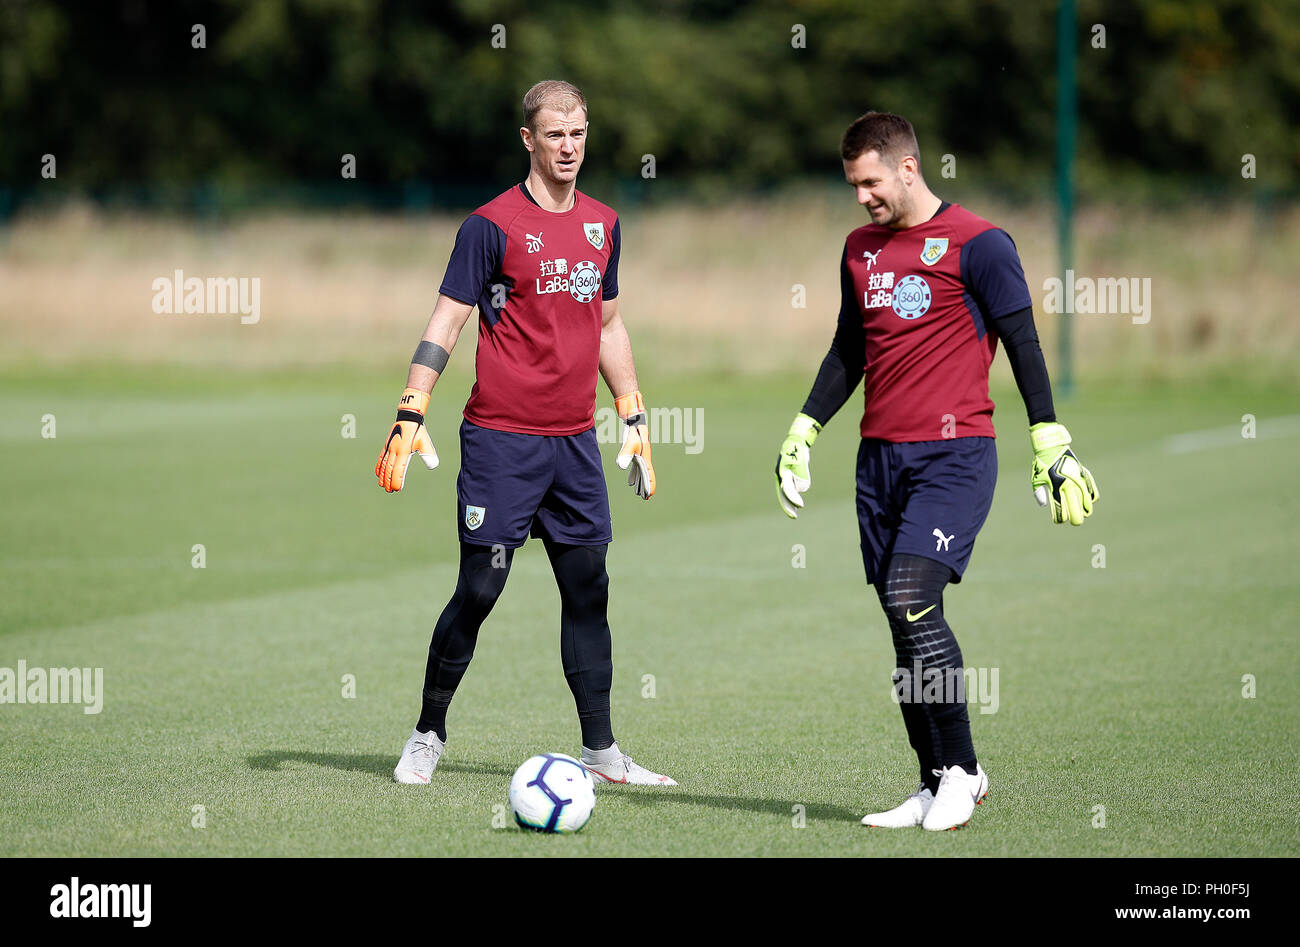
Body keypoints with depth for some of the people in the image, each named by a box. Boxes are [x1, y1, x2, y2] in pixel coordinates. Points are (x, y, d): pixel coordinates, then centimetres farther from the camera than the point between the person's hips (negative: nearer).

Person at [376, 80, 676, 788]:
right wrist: (411, 416, -15)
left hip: (575, 439, 6)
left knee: (588, 590, 6)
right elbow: (446, 323, -7)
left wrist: (633, 418, 19)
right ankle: (427, 737, 11)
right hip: (501, 441, -5)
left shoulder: (602, 224, 12)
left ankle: (601, 751, 11)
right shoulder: (493, 225, -7)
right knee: (479, 590, -4)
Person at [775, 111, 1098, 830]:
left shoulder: (977, 244, -5)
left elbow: (1023, 346, -3)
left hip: (954, 453, -7)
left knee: (912, 600, -19)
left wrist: (1049, 444, -6)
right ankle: (937, 786, 10)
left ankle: (962, 770, -7)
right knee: (901, 619, 3)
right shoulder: (860, 249, 15)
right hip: (880, 457, 7)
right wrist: (803, 430, 20)